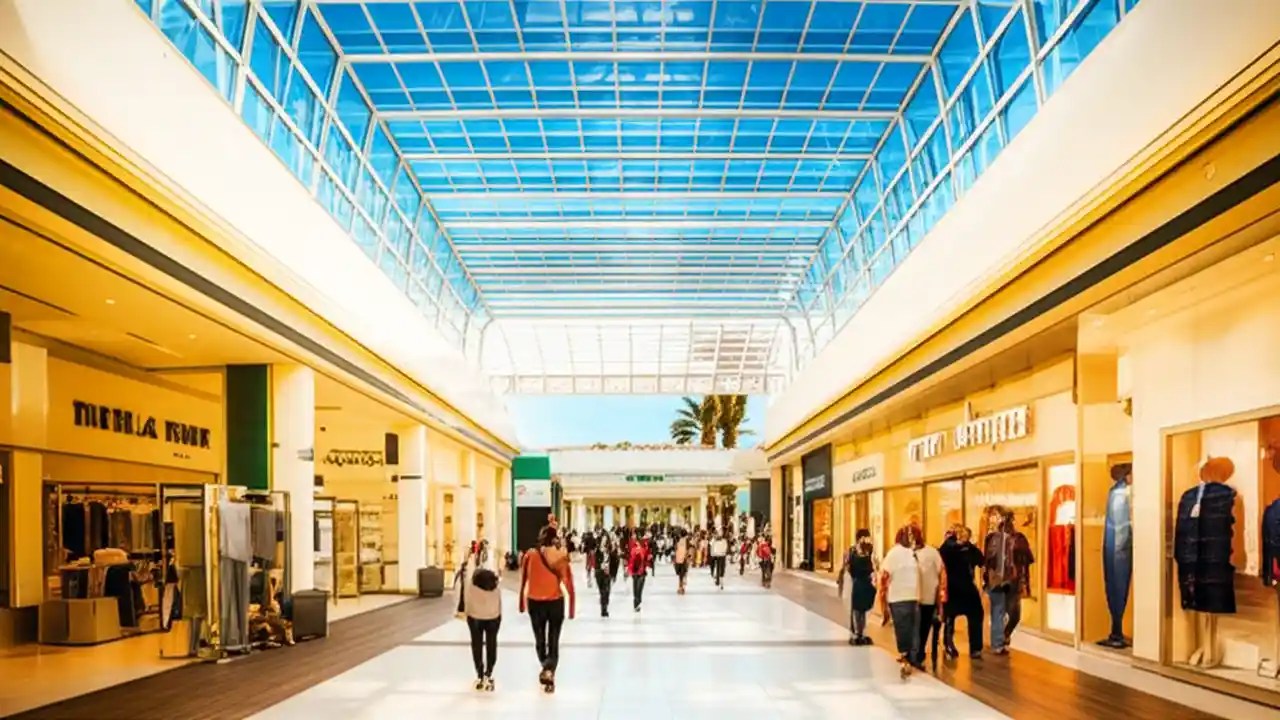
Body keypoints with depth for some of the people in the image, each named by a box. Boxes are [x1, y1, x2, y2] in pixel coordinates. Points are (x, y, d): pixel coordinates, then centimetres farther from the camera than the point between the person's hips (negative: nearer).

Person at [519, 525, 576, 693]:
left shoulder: (530, 555, -7)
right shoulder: (561, 556, -9)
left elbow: (523, 582, -1)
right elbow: (569, 584, -9)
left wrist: (522, 603, 10)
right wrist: (572, 607, -2)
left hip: (535, 603, 1)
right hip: (555, 602, -1)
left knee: (540, 640, 19)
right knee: (553, 642, 6)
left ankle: (547, 669, 31)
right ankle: (549, 671, -15)